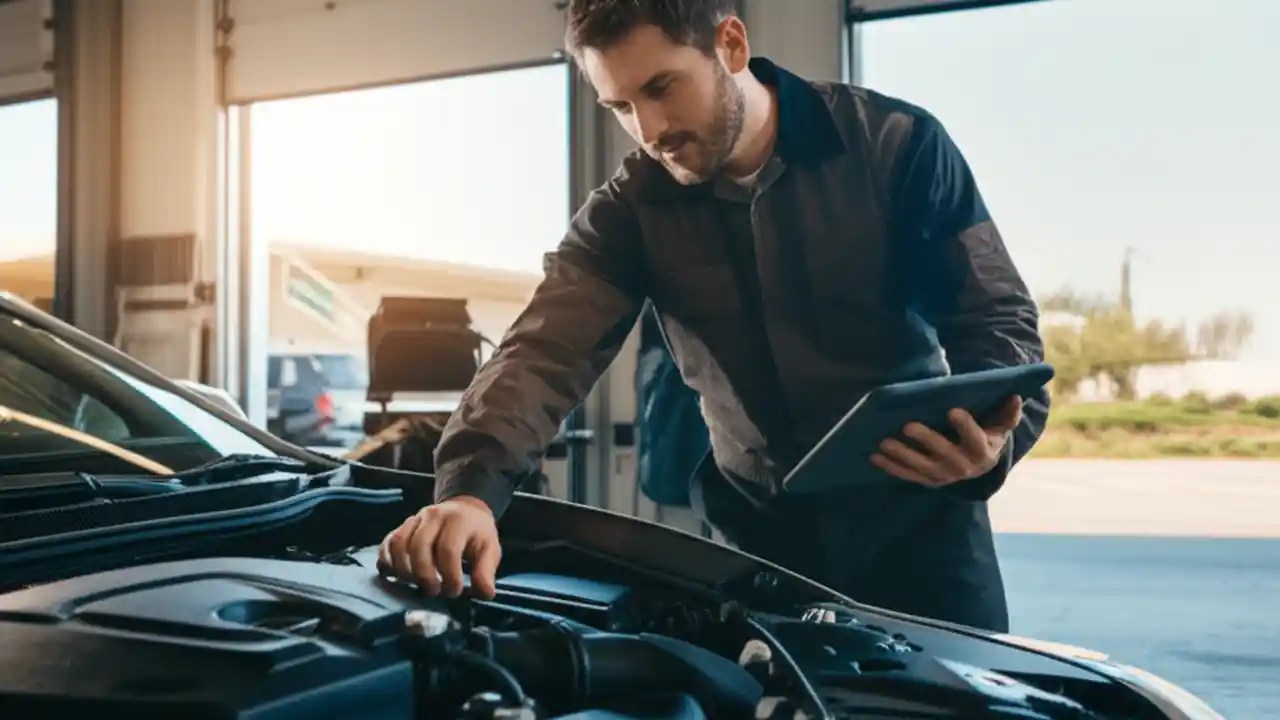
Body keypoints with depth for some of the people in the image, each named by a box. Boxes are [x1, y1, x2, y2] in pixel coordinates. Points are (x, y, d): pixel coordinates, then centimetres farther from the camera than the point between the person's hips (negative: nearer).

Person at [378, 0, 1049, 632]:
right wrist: (471, 488, -37)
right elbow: (545, 349, -18)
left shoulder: (899, 144, -11)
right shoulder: (629, 211, -6)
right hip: (756, 526, 2)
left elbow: (999, 318, -10)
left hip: (915, 514, -1)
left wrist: (993, 437, -32)